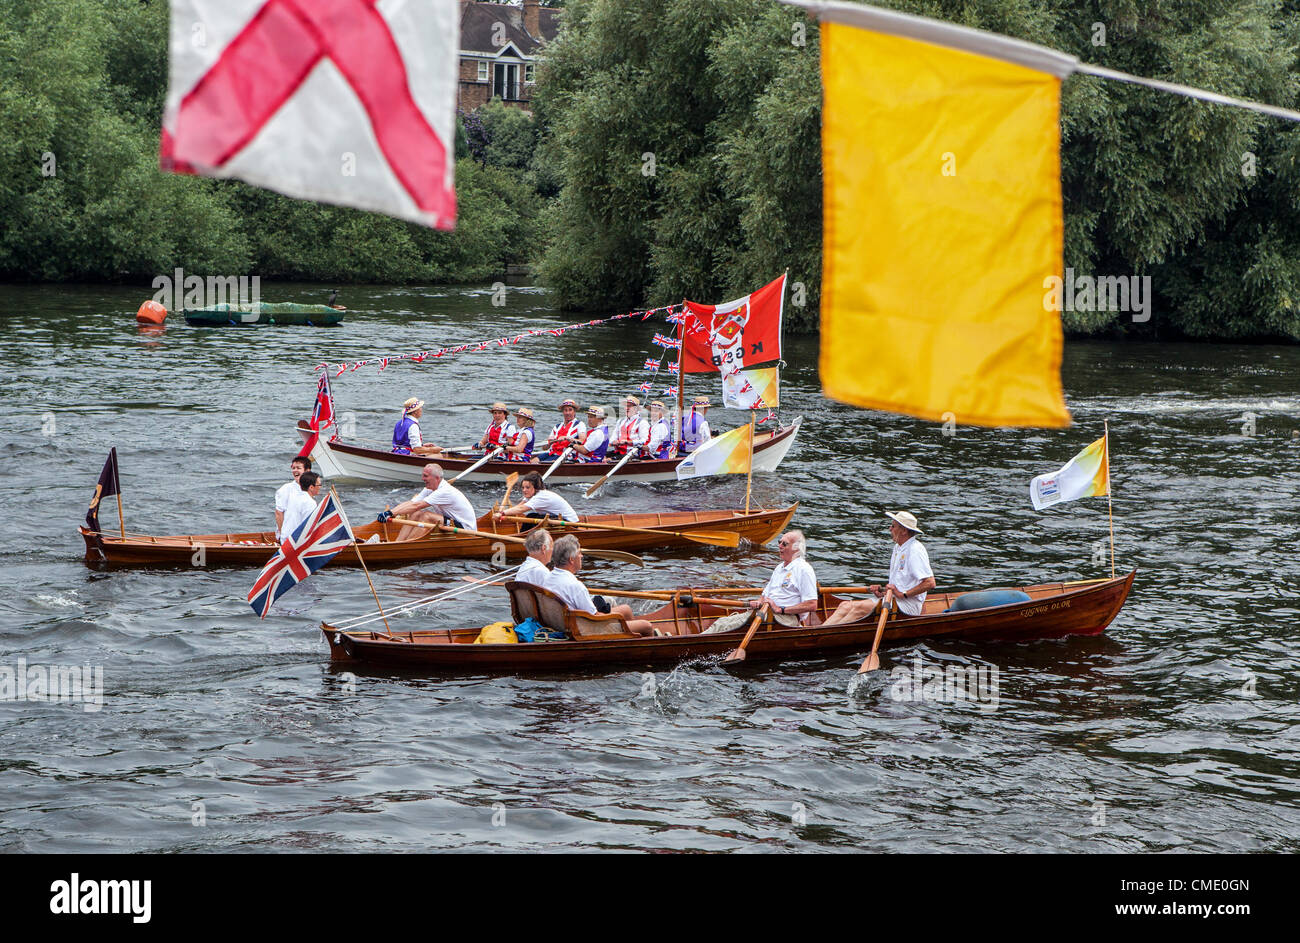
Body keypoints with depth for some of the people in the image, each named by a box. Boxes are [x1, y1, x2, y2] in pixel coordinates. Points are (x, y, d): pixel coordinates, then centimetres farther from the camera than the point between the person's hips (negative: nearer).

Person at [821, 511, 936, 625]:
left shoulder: (915, 550, -14)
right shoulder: (898, 547, 18)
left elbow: (930, 583, -22)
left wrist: (903, 594, -20)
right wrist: (882, 591, 8)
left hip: (908, 607, -9)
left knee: (860, 607, -26)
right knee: (845, 606, -6)